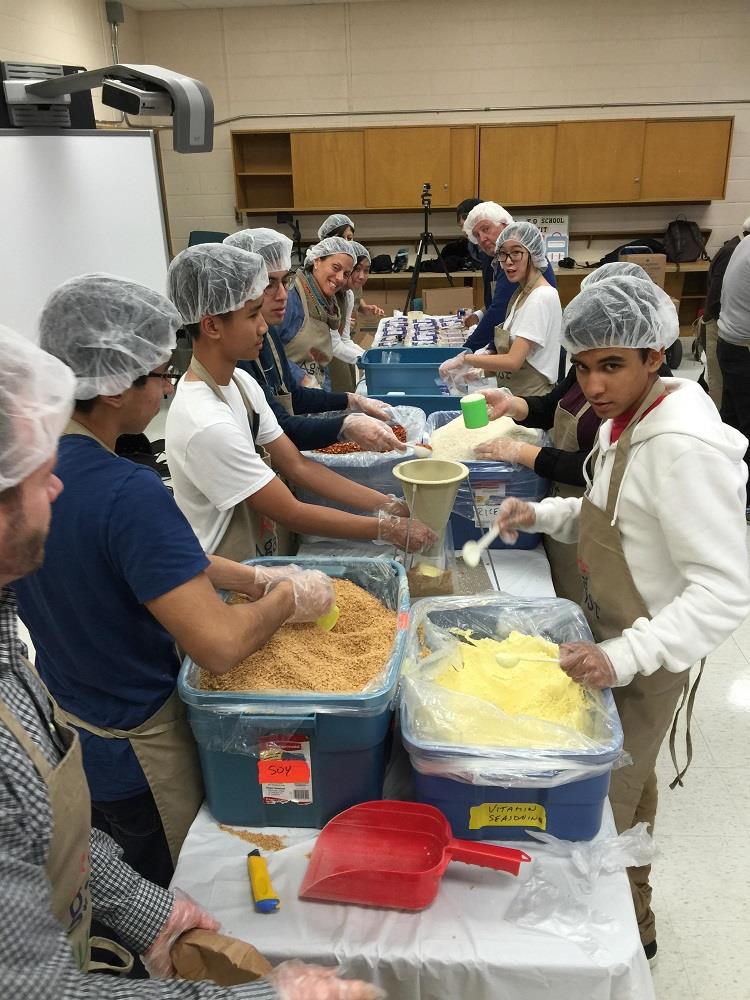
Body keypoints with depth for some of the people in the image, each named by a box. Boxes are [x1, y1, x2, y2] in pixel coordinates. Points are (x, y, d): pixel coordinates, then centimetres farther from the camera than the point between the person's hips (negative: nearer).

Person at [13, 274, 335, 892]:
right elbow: (220, 645, -36)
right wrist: (290, 598, -17)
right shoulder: (128, 493, -34)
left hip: (60, 735, 8)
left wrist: (251, 579, -1)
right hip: (132, 751, -7)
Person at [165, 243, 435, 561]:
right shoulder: (207, 425, -27)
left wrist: (386, 505, -5)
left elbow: (298, 465, 0)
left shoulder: (240, 382, -2)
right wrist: (390, 528, -15)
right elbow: (293, 514, -21)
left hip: (258, 556, 7)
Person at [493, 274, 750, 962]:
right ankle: (631, 908, 53)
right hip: (613, 646, 9)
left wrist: (626, 654, -41)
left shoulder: (684, 447, -29)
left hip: (646, 664, -9)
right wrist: (545, 515, -3)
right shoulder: (624, 423, 0)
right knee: (628, 783, 27)